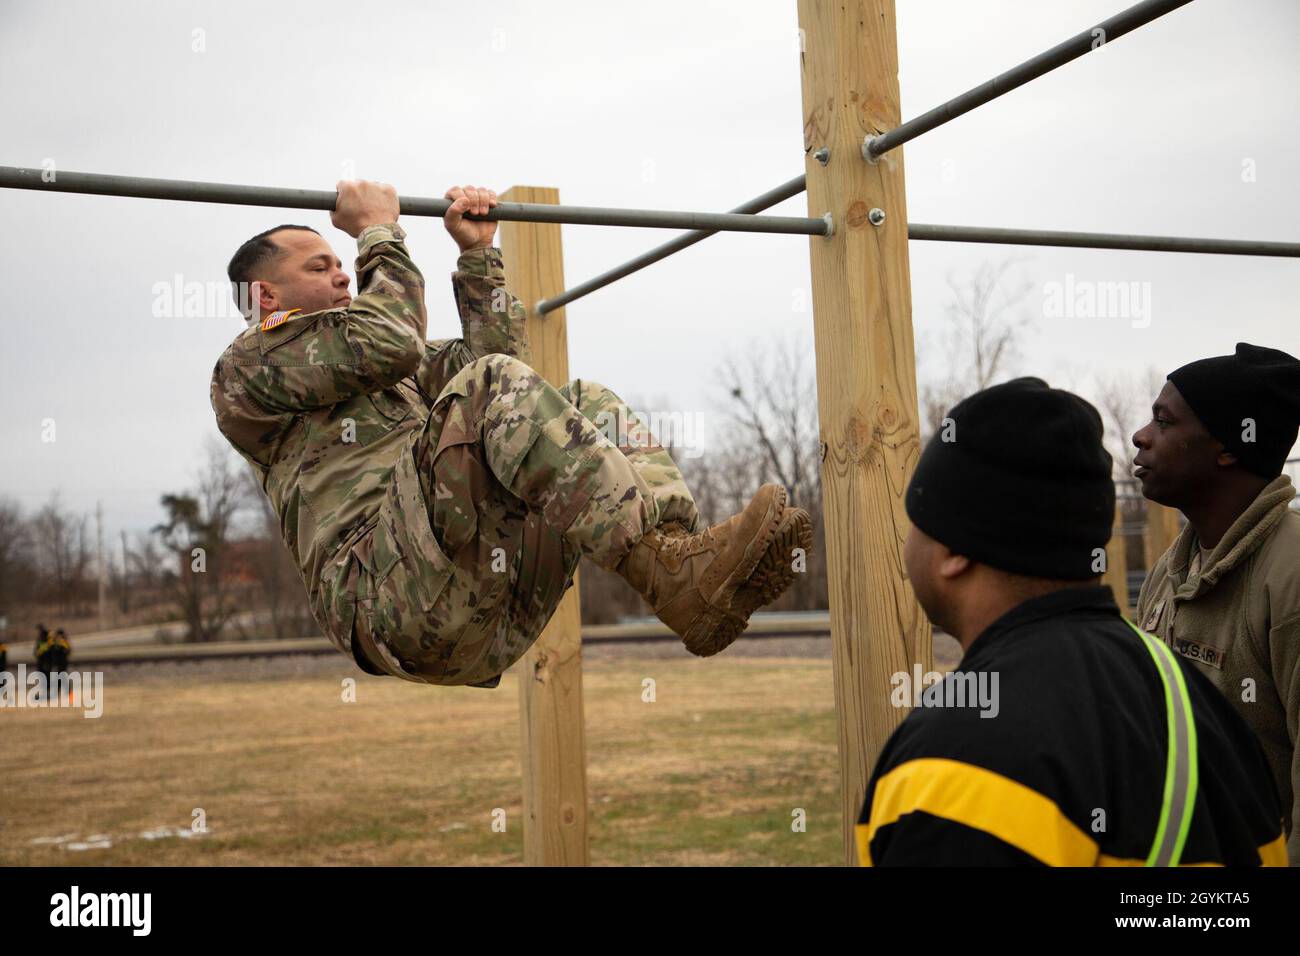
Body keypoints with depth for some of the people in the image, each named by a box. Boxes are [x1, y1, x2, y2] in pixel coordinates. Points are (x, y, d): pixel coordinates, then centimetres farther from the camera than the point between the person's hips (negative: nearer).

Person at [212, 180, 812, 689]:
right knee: (494, 387, -23)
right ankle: (672, 576, -36)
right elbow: (386, 342, -4)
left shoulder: (392, 375, 39)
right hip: (386, 591, -7)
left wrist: (477, 253, 29)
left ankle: (689, 559, -26)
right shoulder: (247, 367, 13)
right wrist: (379, 234, 9)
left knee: (588, 406, -1)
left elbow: (496, 352, 34)